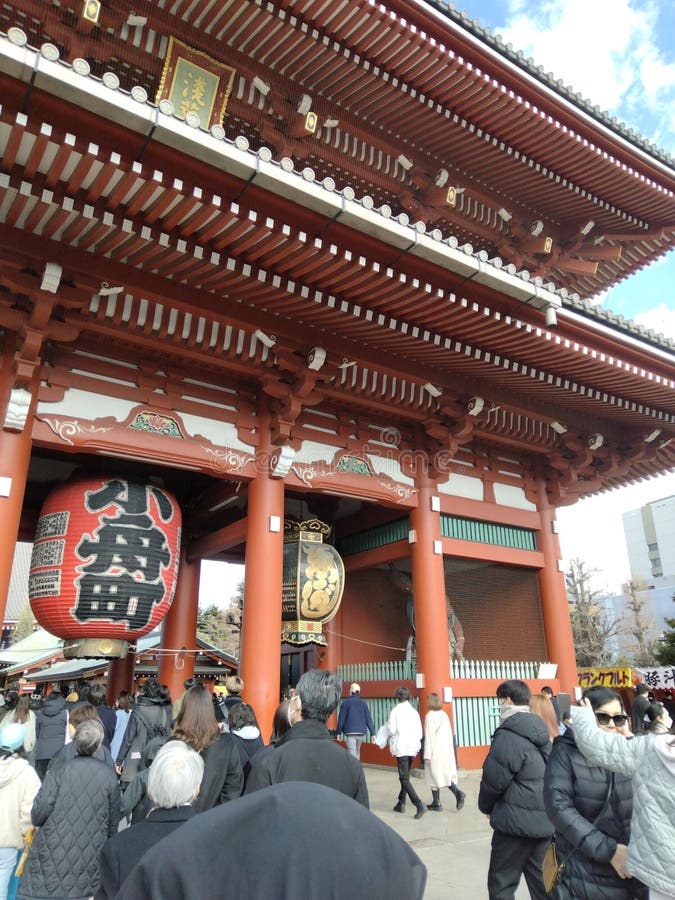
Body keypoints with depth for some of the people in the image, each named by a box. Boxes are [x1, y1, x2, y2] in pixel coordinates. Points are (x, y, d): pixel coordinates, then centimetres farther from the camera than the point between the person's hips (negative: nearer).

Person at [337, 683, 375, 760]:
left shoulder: (345, 702, -4)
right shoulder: (363, 703, 5)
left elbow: (341, 718, -3)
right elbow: (368, 719, 1)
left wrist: (339, 732, 7)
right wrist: (372, 733, 1)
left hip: (350, 733, -4)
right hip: (361, 732, 4)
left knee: (352, 753, -7)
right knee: (357, 751, 22)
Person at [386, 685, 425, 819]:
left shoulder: (395, 710, -8)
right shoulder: (414, 711, 6)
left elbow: (392, 731, -12)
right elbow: (420, 732, 6)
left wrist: (388, 724, 7)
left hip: (401, 748, -6)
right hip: (413, 748, 6)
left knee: (404, 778, -4)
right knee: (405, 776, 20)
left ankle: (419, 805, -17)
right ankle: (401, 804, 25)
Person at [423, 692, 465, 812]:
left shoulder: (429, 716, -13)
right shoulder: (444, 714, 5)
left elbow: (429, 736, -15)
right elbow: (449, 733, 9)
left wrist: (427, 755, -12)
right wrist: (450, 750, 17)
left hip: (435, 751, -6)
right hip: (447, 749, 6)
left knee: (434, 776, 6)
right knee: (445, 775, 14)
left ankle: (436, 804, 12)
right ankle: (458, 793, -4)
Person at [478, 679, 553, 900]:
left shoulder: (507, 736, -17)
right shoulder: (542, 732, 7)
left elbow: (493, 780, -14)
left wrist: (486, 807, 5)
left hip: (516, 821, -7)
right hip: (545, 819, 8)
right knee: (541, 880, 16)